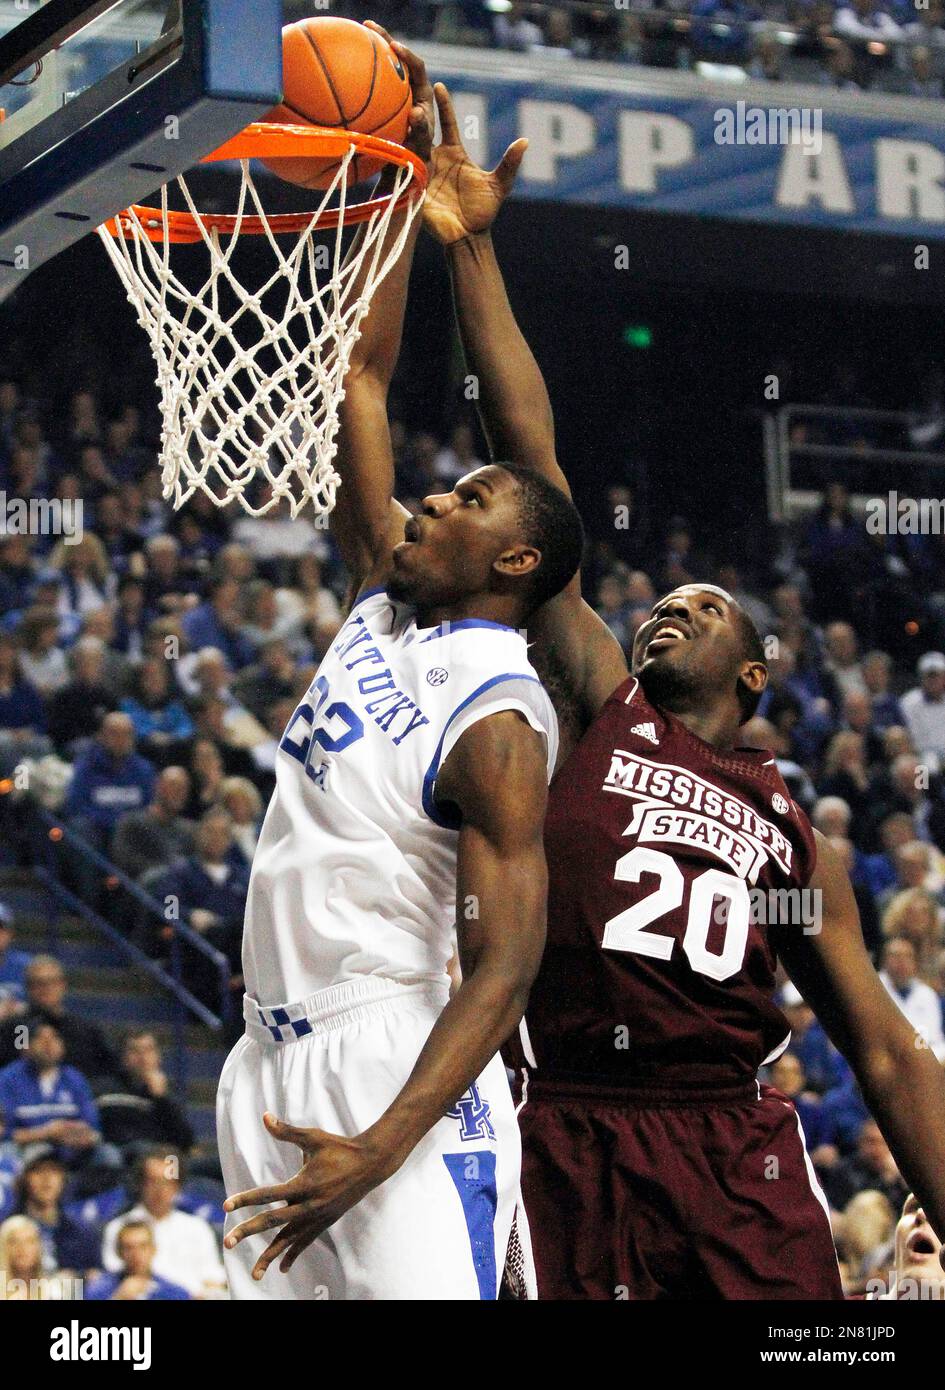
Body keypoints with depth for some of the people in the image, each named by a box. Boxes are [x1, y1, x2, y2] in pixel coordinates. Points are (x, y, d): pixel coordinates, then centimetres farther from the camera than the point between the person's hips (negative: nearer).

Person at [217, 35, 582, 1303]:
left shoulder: (497, 726, -11)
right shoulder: (386, 604, 12)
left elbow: (508, 963, -18)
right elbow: (363, 380, 17)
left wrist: (383, 1146, -28)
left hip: (391, 1063, -8)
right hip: (270, 1059, 8)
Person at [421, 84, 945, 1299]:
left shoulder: (792, 831, 18)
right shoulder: (591, 710, 14)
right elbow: (528, 461, 7)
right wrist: (468, 250, 3)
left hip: (735, 1147, 1)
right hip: (568, 1140, -1)